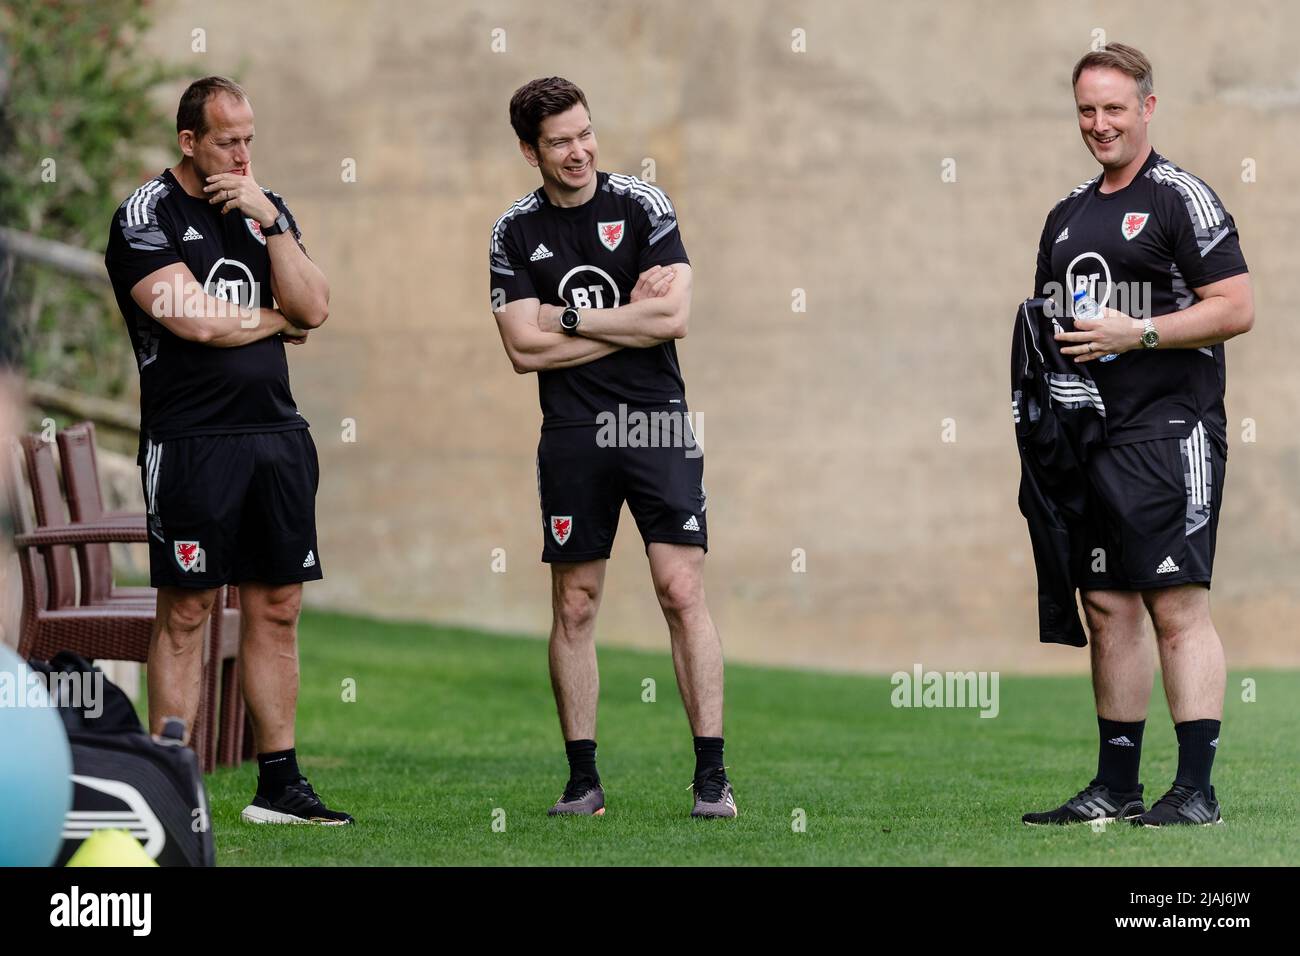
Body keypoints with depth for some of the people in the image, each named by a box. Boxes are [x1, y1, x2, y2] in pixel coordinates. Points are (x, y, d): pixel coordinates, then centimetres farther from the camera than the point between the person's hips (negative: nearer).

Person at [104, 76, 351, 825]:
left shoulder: (266, 208, 14)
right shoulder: (148, 215, -5)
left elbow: (314, 307, 3)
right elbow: (191, 318, -16)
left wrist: (270, 222, -7)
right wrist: (277, 323, 1)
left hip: (277, 433, 6)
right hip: (192, 437, -6)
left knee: (278, 608, 7)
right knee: (187, 612, -4)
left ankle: (280, 782, 12)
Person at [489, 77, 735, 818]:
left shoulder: (643, 206, 0)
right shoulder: (515, 234, 5)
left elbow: (674, 316, -9)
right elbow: (523, 349, -3)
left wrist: (570, 320, -7)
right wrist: (629, 321, -5)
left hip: (658, 423, -2)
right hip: (573, 436, 2)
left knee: (684, 592, -7)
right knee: (575, 604, 4)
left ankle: (712, 775, -6)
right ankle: (583, 778, 11)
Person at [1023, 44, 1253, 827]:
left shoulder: (1180, 198, -5)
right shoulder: (1067, 214, 19)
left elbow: (1237, 308, -12)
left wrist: (1138, 333, -17)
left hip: (1169, 431, -8)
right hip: (1089, 437, 8)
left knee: (1178, 607, -11)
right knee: (1109, 608, 9)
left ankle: (1198, 790, -12)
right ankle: (1117, 786, 14)